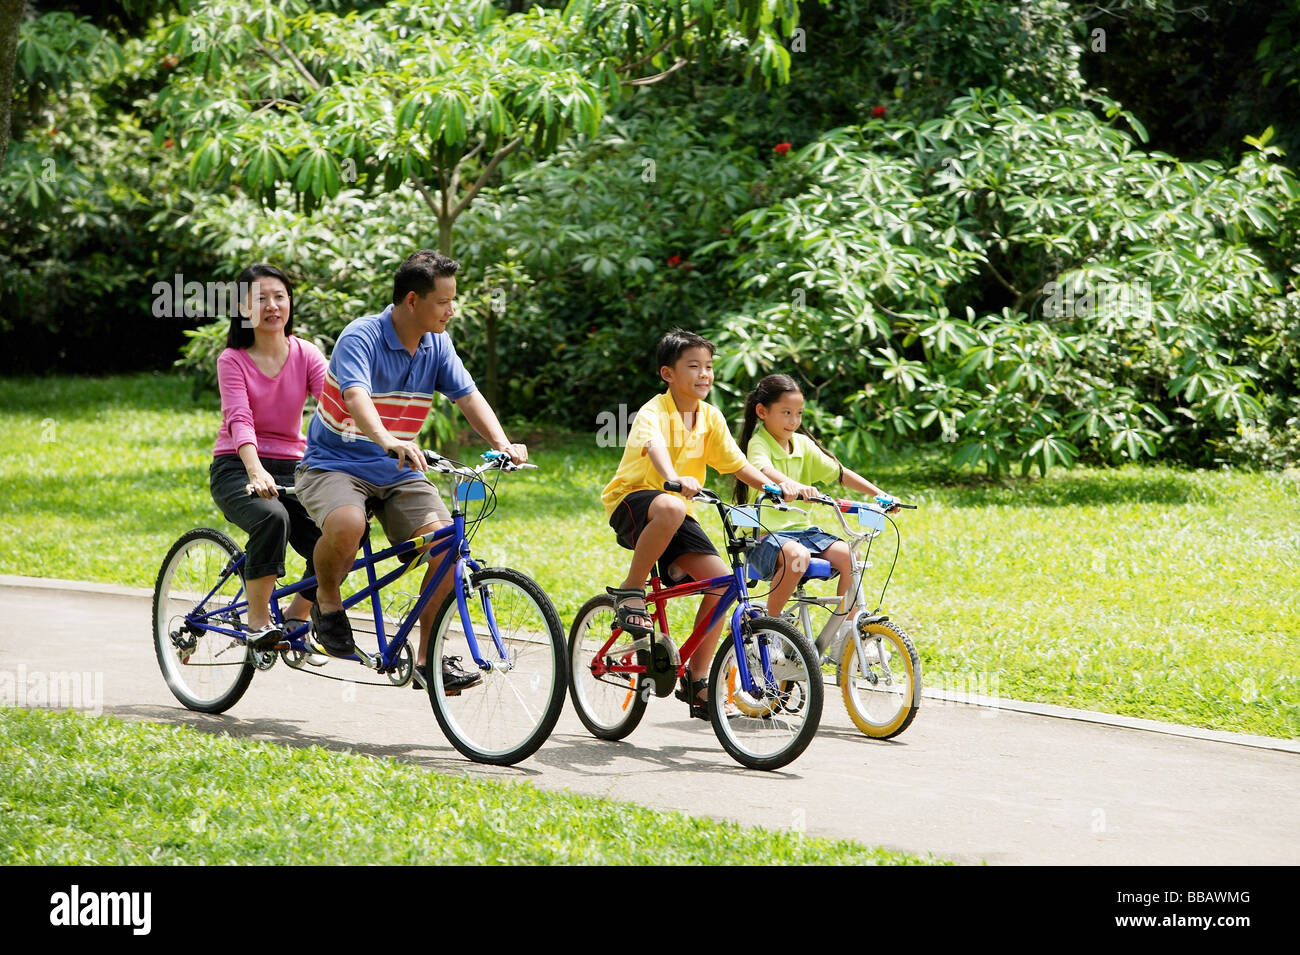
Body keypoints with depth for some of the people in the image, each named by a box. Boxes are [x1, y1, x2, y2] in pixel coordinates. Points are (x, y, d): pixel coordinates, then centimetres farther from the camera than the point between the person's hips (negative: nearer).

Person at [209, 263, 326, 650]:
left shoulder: (306, 355, 1)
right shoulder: (233, 361, -5)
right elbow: (240, 421, -21)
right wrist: (256, 472, -41)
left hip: (291, 468, 3)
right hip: (237, 469, -3)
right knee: (272, 517, -36)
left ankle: (296, 615, 7)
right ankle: (258, 621, -21)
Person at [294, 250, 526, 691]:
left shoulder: (437, 344, 2)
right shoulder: (362, 337, -18)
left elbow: (468, 396, -4)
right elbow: (355, 396, -34)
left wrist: (502, 444, -24)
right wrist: (388, 441, -54)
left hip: (398, 473, 6)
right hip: (336, 463, -6)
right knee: (346, 526, -38)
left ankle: (427, 658, -4)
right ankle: (327, 601, -5)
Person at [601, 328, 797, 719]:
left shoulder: (710, 417, 4)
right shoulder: (653, 412, -17)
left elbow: (737, 465, 4)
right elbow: (655, 446, -38)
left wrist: (778, 488, -13)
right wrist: (675, 479, -59)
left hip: (678, 512, 7)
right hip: (632, 502, -6)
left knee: (719, 580, -12)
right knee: (670, 508, -42)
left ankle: (696, 678, 1)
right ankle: (631, 591, -21)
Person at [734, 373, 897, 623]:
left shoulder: (802, 444, 11)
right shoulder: (758, 443, -9)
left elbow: (839, 473, 12)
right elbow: (764, 471, -32)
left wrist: (879, 494, 0)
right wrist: (795, 486, -52)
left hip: (800, 529, 7)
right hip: (765, 534, -7)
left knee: (849, 556, -15)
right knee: (797, 556, -36)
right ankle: (769, 624, -20)